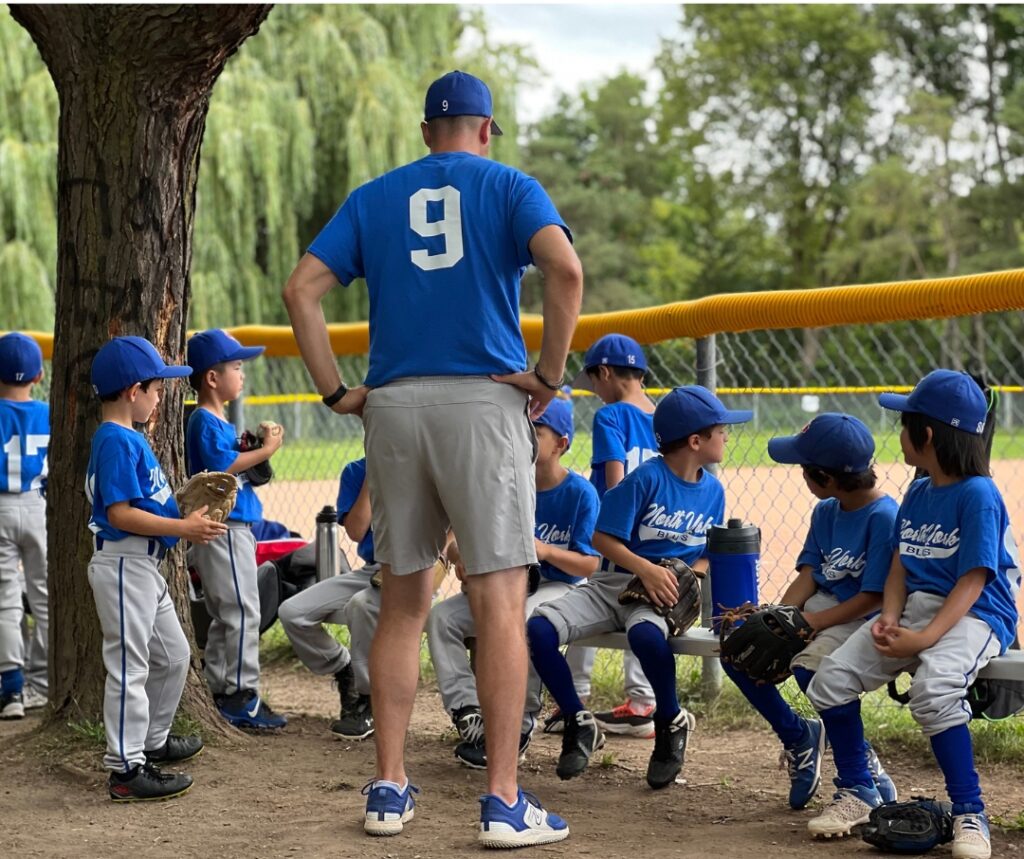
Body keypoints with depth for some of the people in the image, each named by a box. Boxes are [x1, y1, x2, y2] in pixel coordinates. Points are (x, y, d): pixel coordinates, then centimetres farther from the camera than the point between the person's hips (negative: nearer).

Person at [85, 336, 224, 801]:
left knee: (174, 655, 21)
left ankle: (153, 740, 36)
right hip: (123, 566, -11)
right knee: (129, 666, -6)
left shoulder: (130, 438, 14)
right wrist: (183, 528, -23)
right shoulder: (117, 442, -18)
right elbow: (120, 513, -24)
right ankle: (126, 768, -1)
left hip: (145, 566, 11)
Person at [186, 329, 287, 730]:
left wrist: (252, 445, 8)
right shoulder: (205, 421, -13)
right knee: (242, 610, -10)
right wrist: (265, 450, -17)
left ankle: (218, 693, 20)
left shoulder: (219, 421, 17)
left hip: (235, 526, 11)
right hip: (223, 526, -11)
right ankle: (242, 696, -8)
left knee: (226, 614, 14)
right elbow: (222, 466, -22)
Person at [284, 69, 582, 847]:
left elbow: (301, 289, 5)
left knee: (403, 601, 12)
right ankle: (504, 802, -5)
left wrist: (336, 392, 6)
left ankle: (389, 790, 14)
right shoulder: (508, 188, 6)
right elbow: (565, 267, -13)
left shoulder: (373, 198, 15)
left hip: (393, 406, 4)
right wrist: (550, 375, -6)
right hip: (482, 402, -3)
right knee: (500, 602, -3)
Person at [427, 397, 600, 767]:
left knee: (521, 620, -38)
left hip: (557, 588, -5)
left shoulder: (580, 493, -8)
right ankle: (469, 716, -25)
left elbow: (588, 564, -11)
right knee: (441, 616, -17)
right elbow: (457, 542, 5)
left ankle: (520, 722, -21)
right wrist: (460, 556, -19)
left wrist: (546, 551, -27)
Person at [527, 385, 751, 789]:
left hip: (666, 593, 1)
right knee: (538, 629, -24)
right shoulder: (646, 479, -9)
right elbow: (603, 538, -10)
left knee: (646, 633, -38)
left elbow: (707, 554, 16)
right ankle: (579, 724, -3)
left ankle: (672, 724, -10)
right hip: (615, 583, -1)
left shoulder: (713, 490, 7)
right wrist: (647, 569, -23)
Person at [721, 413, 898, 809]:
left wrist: (813, 622, -24)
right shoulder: (825, 512, 9)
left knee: (808, 665, -35)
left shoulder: (885, 517, -17)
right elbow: (808, 576, 7)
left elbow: (873, 597, -19)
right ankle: (798, 736, 11)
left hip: (860, 620, -8)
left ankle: (865, 768, -13)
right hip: (817, 607, 8)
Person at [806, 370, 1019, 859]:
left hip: (974, 616, -8)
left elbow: (971, 584, -17)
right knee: (831, 680, -8)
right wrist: (889, 619, -8)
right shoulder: (917, 494, 13)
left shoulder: (978, 495, -12)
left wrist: (924, 639, -26)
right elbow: (899, 568, 12)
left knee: (932, 688, -36)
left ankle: (969, 813, -22)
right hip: (914, 607, 8)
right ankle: (857, 793, 10)